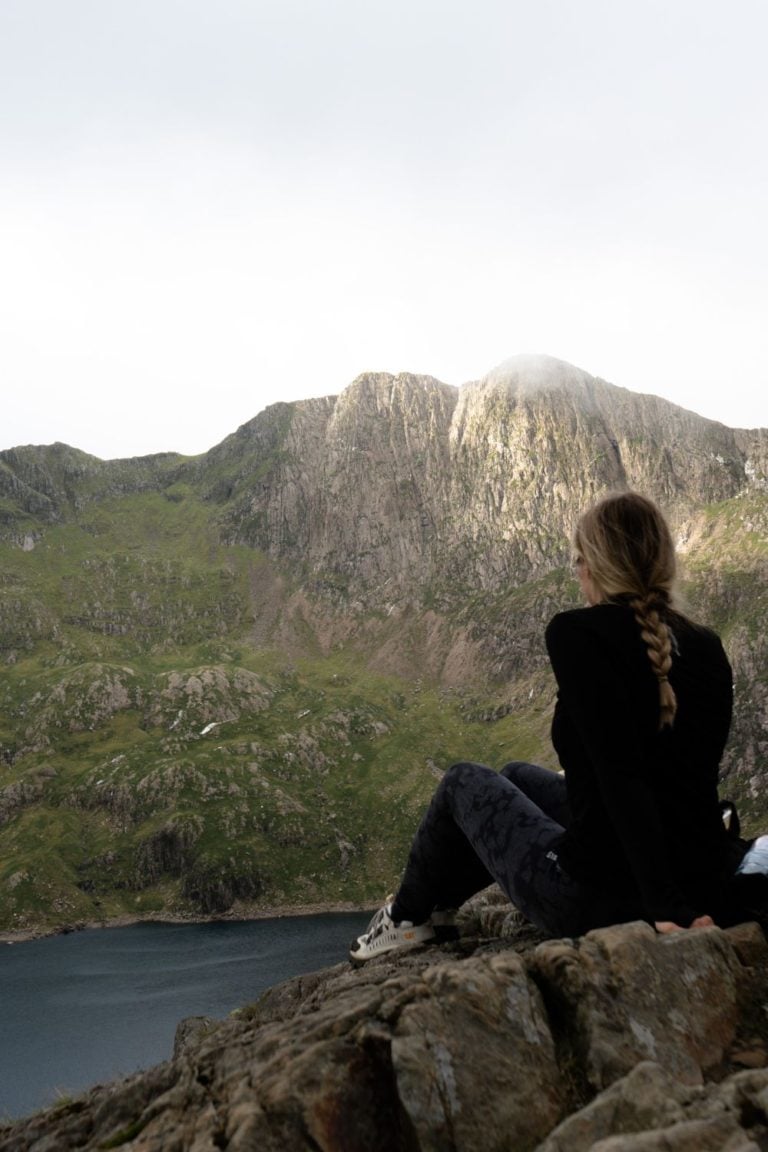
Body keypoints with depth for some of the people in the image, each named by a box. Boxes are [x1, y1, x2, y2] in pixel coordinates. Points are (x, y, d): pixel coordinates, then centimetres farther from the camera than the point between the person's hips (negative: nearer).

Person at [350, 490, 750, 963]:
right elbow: (683, 770, 10)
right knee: (519, 775, 28)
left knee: (466, 781, 20)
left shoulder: (579, 633, -17)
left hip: (599, 895, -6)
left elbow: (621, 774, -27)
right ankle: (436, 904, 48)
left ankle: (410, 918, 40)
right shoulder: (707, 648, 2)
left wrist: (662, 903, -24)